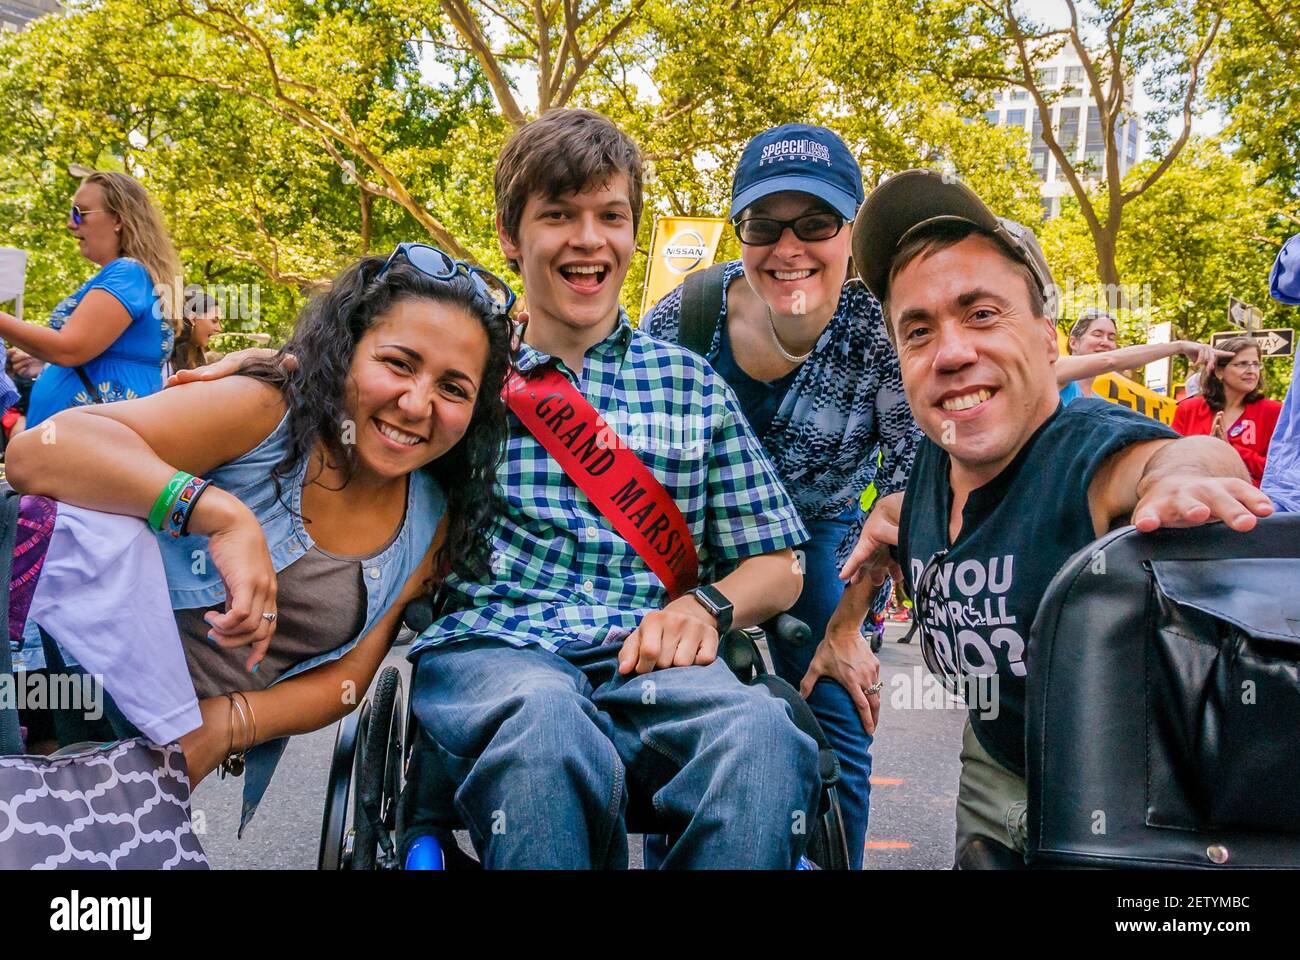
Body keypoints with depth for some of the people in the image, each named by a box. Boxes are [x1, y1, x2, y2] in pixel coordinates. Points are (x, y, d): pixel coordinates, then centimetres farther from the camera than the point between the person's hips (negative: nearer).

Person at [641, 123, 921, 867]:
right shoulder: (685, 314, -22)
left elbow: (909, 489, -16)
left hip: (819, 535, 0)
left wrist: (847, 629, -13)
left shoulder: (884, 324, -25)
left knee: (838, 737, -3)